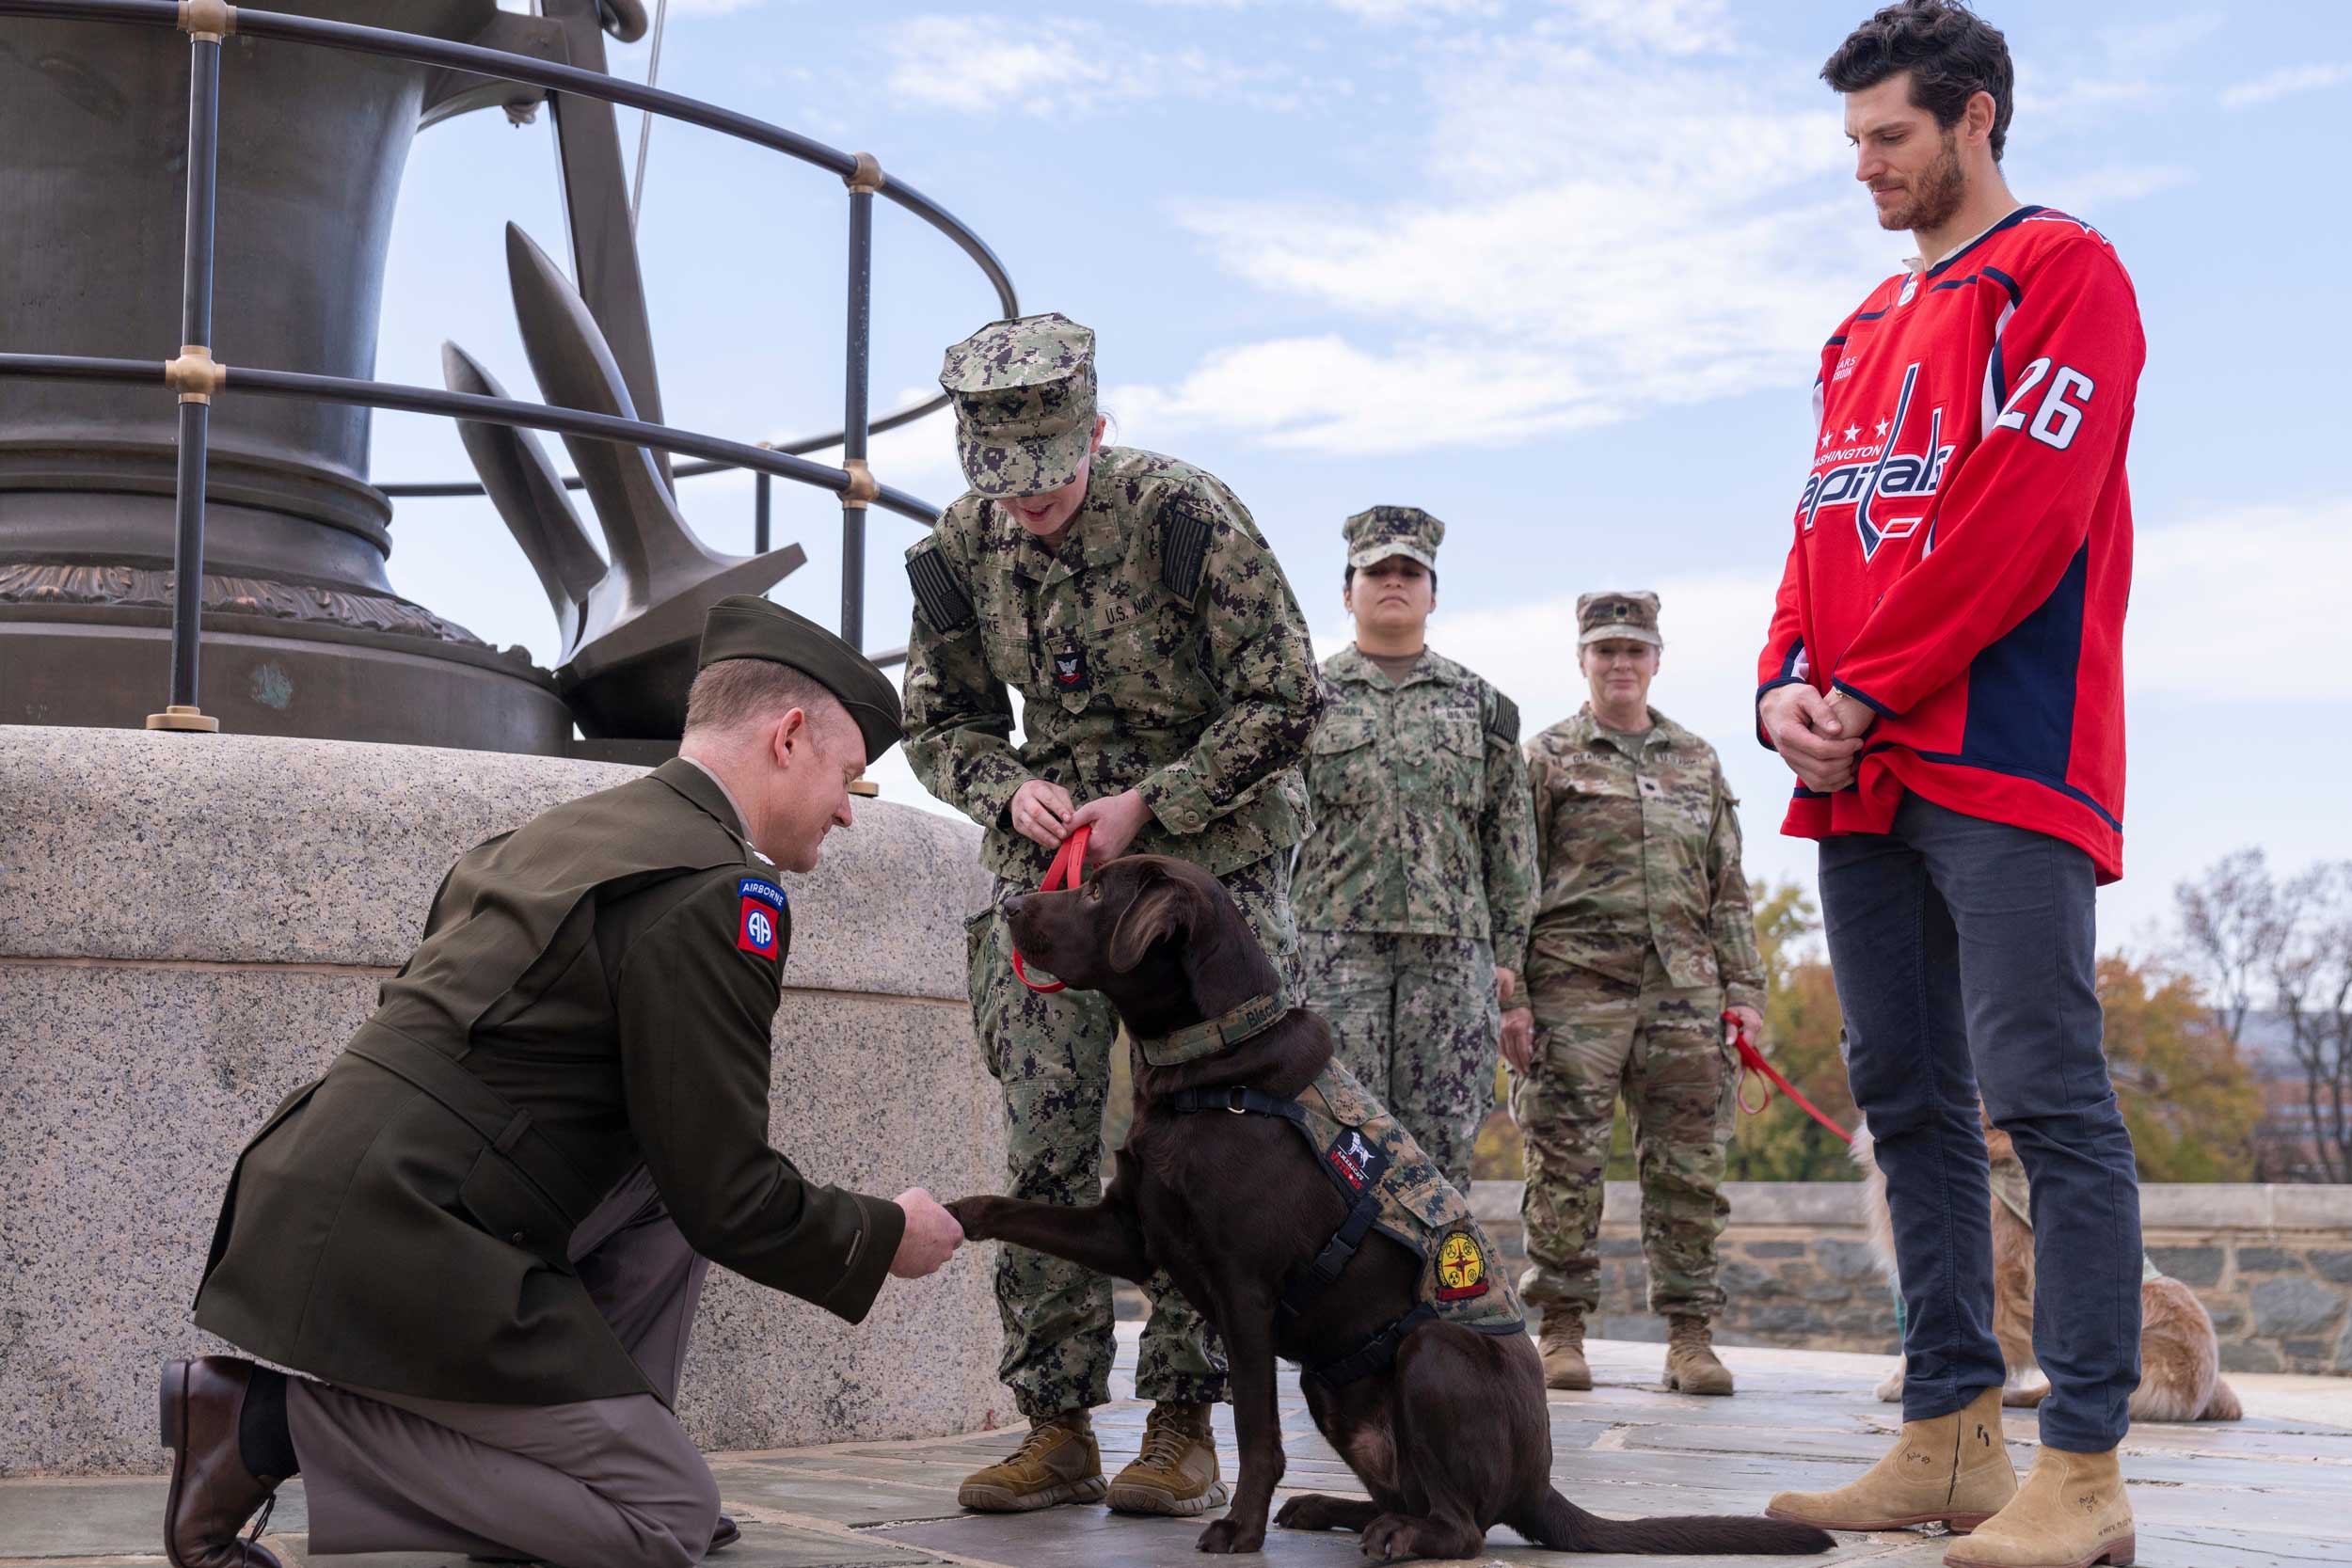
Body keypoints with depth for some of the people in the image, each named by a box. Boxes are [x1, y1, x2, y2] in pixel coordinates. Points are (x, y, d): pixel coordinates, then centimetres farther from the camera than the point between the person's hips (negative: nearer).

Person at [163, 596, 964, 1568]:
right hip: (401, 1245, -10)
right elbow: (727, 1198, -11)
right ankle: (276, 1423, -5)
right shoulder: (718, 888, -12)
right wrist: (887, 1238, 7)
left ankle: (598, 1452, 13)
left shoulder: (561, 832, 17)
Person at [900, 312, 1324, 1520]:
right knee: (1043, 1145, -1)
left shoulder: (1186, 516, -16)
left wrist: (1148, 807, -17)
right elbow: (942, 722, 11)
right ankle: (1057, 1428, 6)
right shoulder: (961, 551, -1)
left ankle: (1183, 1430, 3)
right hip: (1045, 862, 4)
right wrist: (1009, 790, -11)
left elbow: (1284, 697, -12)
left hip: (1207, 857, -4)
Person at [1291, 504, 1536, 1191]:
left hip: (1451, 942, 2)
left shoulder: (1480, 703, 14)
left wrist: (1508, 950, 6)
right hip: (1335, 938, -1)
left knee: (1442, 1133, 1)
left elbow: (1510, 834, 13)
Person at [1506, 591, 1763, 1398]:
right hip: (1576, 986, -3)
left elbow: (1728, 887, 19)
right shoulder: (1547, 758, 7)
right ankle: (1562, 1330, 6)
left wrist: (1743, 988, 10)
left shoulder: (1698, 762, 18)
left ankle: (1690, 1334, 8)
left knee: (1689, 1167, 1)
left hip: (1684, 990, 3)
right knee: (1566, 1165, -3)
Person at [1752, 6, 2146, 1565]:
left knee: (2047, 1097, -9)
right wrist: (1788, 687, 1)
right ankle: (1951, 1438, 13)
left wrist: (1868, 690, -11)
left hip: (2002, 759, -8)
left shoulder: (2061, 272, 0)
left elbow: (2020, 515, -12)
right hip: (1865, 778, 8)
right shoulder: (1868, 328, 24)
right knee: (1910, 1103, 7)